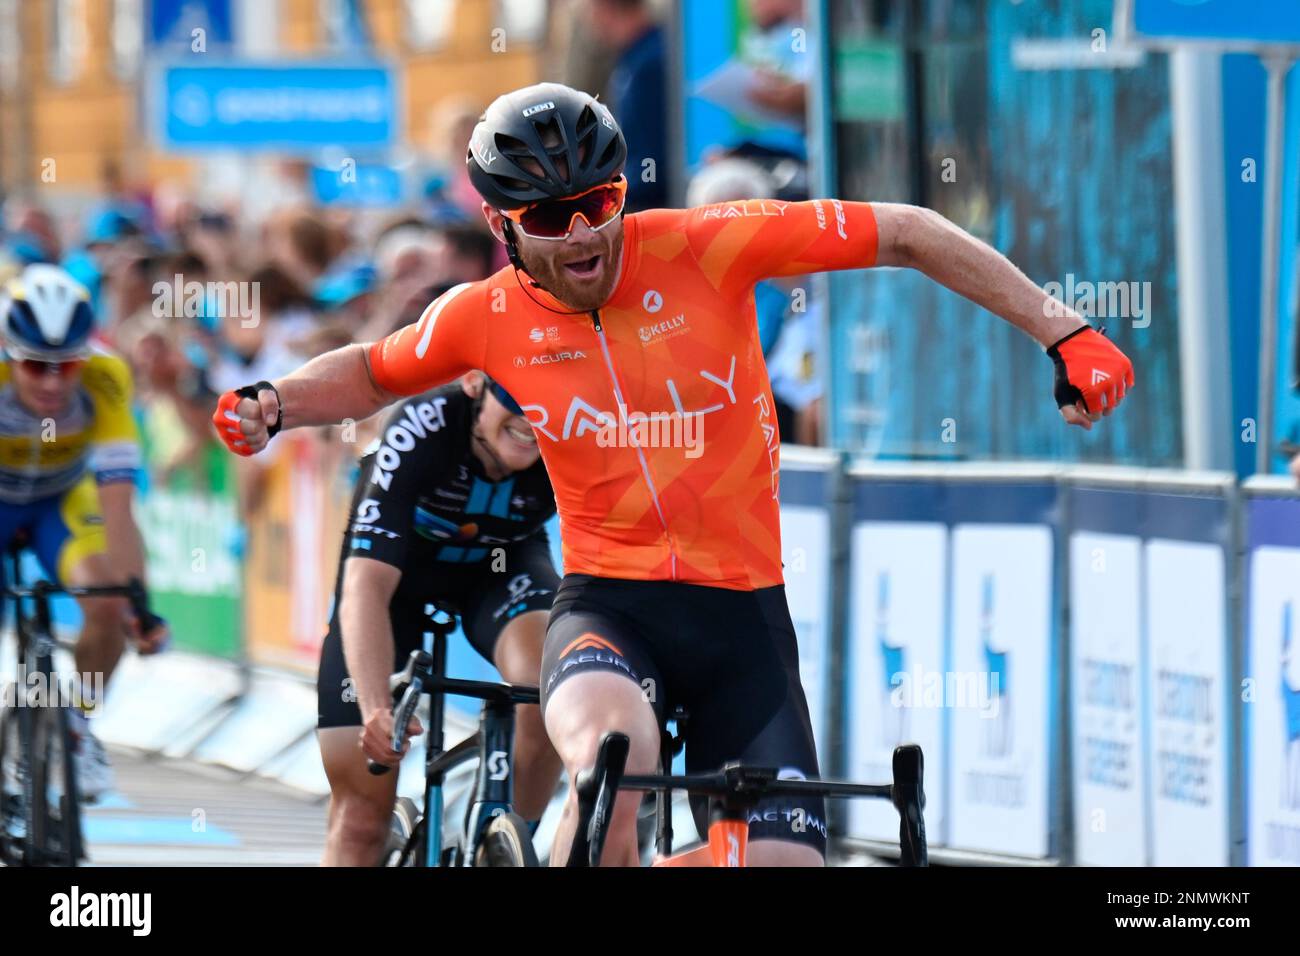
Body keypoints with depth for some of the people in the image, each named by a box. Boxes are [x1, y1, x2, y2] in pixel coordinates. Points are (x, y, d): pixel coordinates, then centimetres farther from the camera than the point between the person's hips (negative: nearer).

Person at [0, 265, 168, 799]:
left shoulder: (103, 383, -32)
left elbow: (117, 506, -35)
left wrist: (139, 601, -42)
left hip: (62, 499, 1)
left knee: (110, 607, -24)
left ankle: (77, 725, 3)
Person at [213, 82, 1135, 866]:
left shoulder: (700, 249, -10)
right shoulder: (489, 317, -3)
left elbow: (904, 234, -5)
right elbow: (373, 373, 19)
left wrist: (1063, 332, -9)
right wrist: (272, 403, -1)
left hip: (742, 613, 1)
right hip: (609, 607, -1)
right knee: (615, 761, -37)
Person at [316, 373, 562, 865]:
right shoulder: (420, 431, -37)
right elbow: (367, 586, -41)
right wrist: (377, 708, -55)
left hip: (502, 562, 1)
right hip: (396, 568, -1)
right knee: (361, 805, -8)